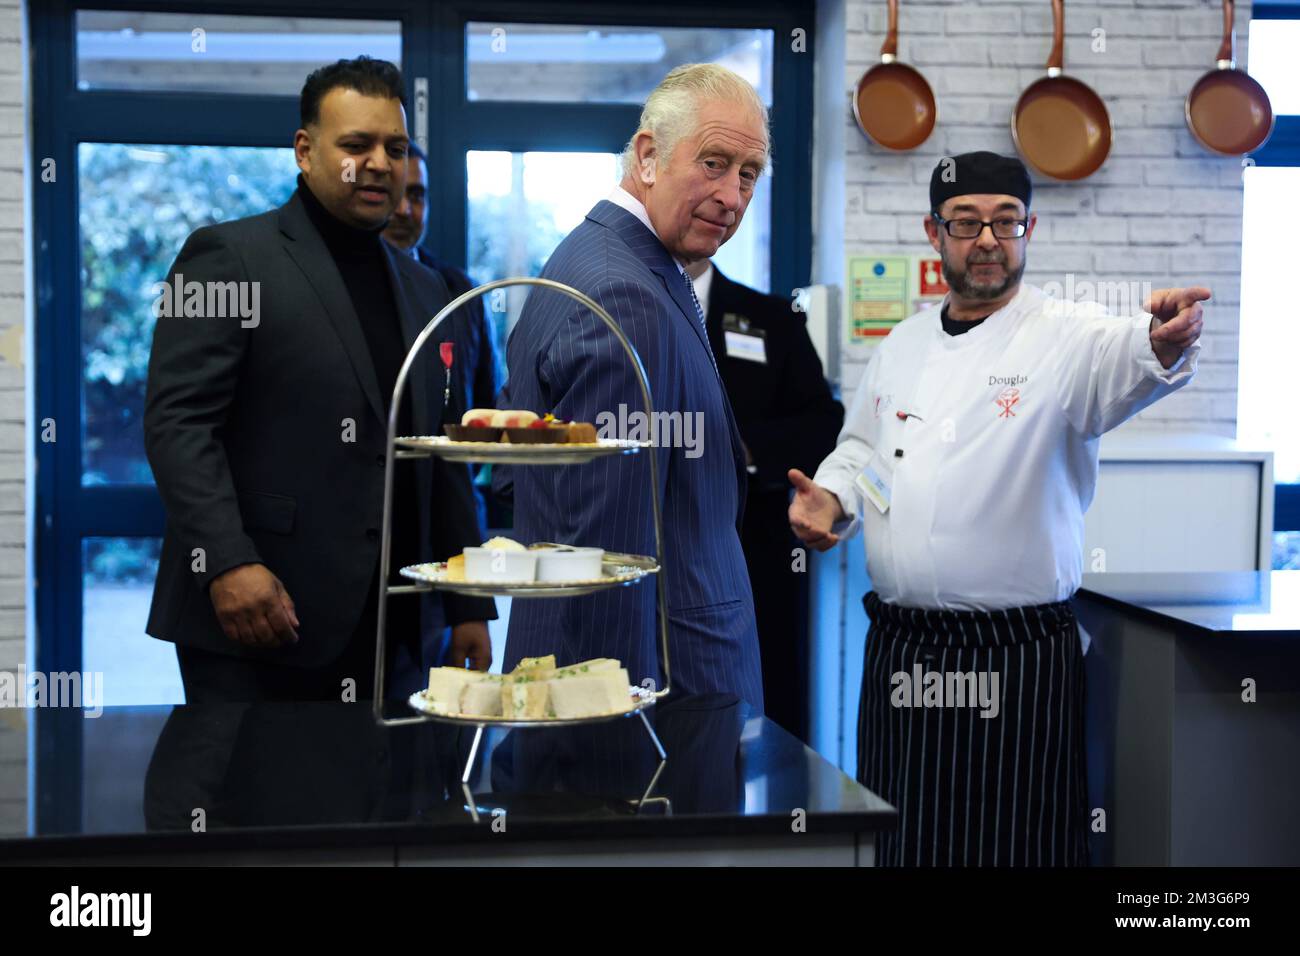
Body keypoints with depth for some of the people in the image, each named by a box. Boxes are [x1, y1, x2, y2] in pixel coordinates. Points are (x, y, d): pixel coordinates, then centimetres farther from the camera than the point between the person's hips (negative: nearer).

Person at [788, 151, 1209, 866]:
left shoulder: (1068, 338, -6)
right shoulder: (903, 344, 12)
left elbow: (1125, 366, -28)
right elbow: (860, 449, 23)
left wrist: (1163, 344, -50)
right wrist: (832, 497, 2)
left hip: (1016, 665, -5)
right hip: (897, 651, 5)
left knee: (1013, 842, 1)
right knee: (898, 843, 14)